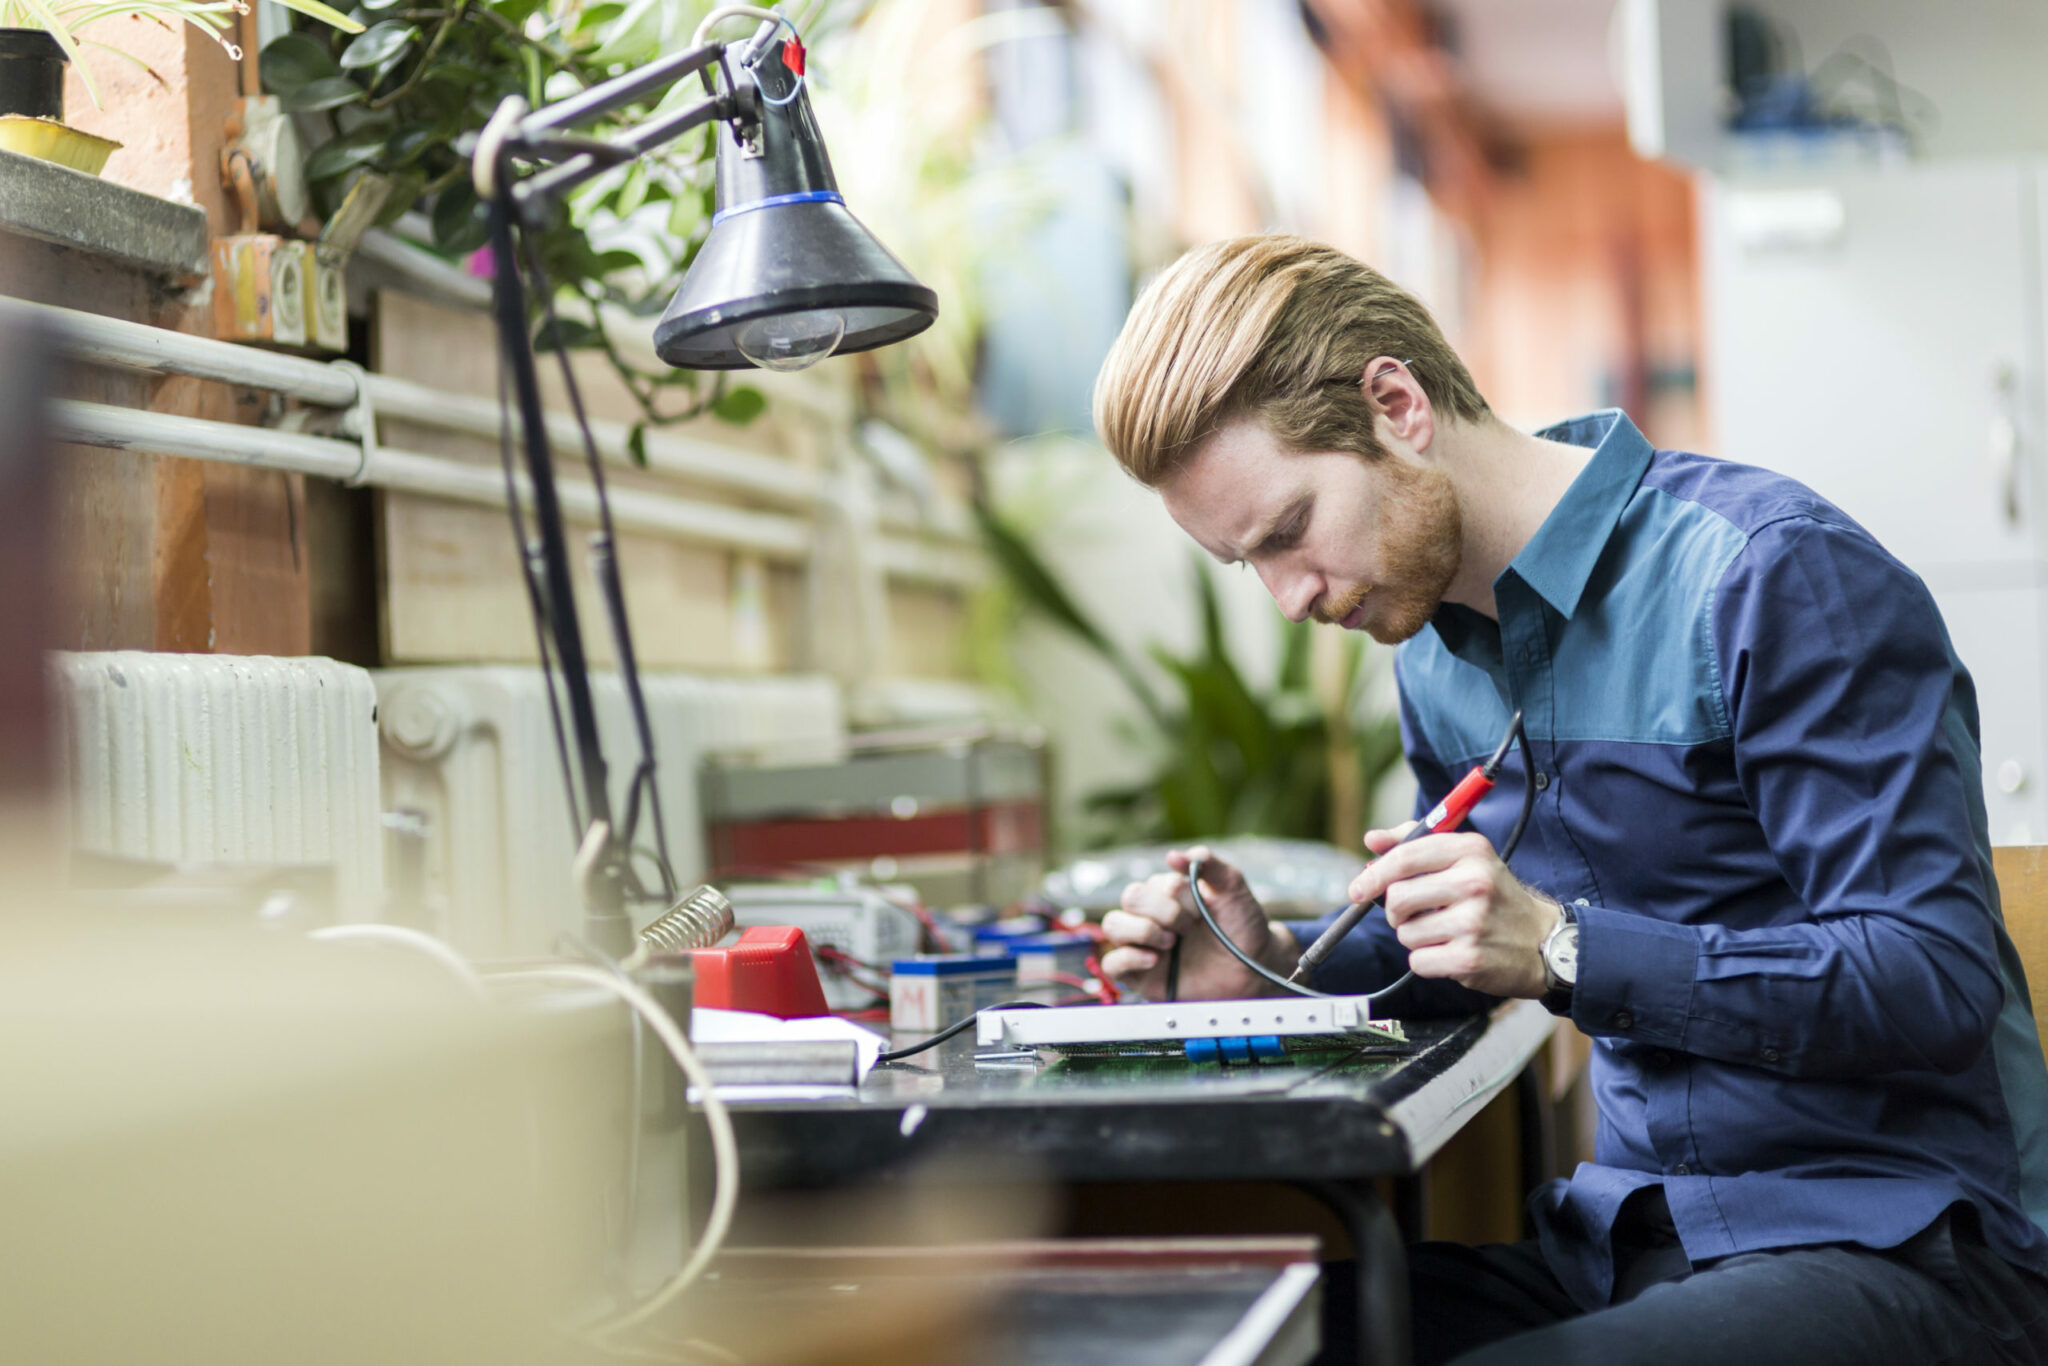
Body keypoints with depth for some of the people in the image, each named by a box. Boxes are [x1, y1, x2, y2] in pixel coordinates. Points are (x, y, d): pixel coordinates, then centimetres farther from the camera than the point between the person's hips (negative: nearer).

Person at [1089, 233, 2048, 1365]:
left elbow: (1934, 978, -19)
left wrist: (1562, 949, -25)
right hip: (1629, 1235, 7)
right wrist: (1277, 966, 2)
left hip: (1892, 1241, -7)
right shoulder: (1438, 645, 11)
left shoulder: (1781, 576, -15)